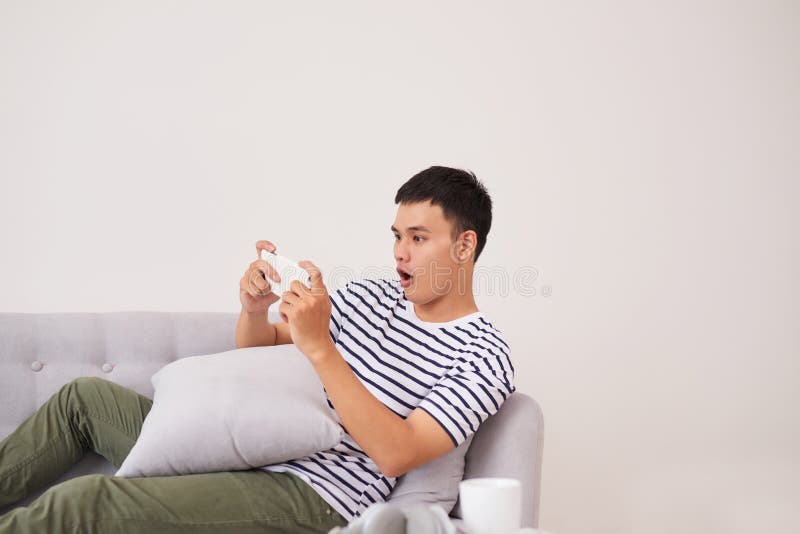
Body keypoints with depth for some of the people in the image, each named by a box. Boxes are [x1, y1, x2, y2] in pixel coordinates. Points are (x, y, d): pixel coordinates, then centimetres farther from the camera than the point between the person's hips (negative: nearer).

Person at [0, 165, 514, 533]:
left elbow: (396, 454, -22)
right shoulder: (372, 296, 12)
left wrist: (320, 347, -27)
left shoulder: (485, 358, -9)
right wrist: (255, 308, -7)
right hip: (252, 449, 8)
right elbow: (257, 352, 18)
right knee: (86, 395, 11)